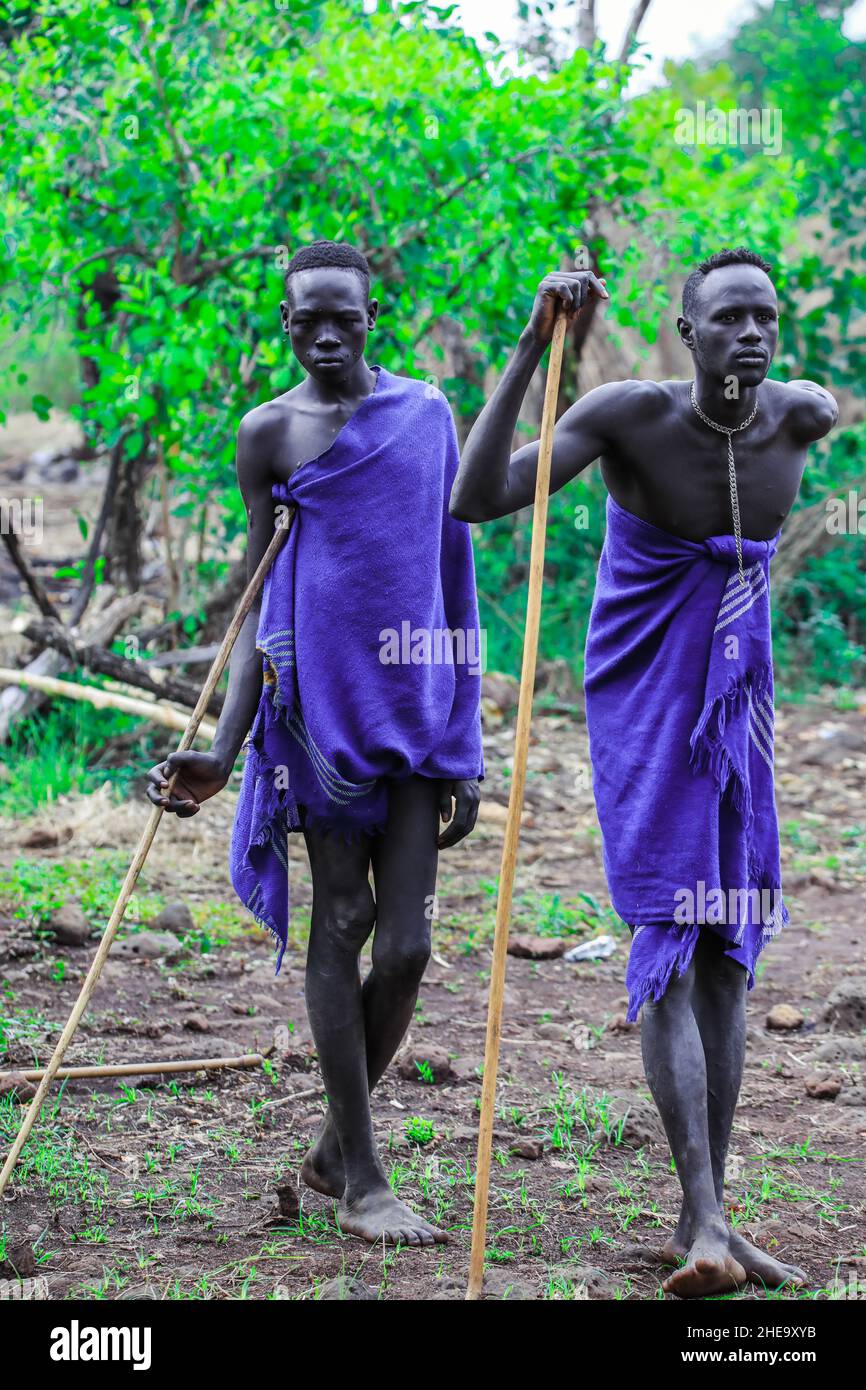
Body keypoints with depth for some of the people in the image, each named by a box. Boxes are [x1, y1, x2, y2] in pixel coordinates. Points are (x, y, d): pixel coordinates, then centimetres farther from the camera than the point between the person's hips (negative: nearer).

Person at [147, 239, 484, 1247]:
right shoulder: (270, 432, 3)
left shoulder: (428, 413, 10)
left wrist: (466, 747, 9)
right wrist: (223, 749, -6)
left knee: (406, 944, -2)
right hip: (321, 696, -2)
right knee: (338, 928, 0)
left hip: (415, 701, 2)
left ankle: (332, 1145, 20)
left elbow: (453, 584, 12)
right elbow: (258, 602, 3)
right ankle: (361, 1179, 8)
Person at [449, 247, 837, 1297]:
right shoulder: (626, 415, -18)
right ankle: (706, 1225, -21)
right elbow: (475, 500, -29)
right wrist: (533, 344, -34)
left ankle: (705, 1221, 11)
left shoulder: (796, 416, -6)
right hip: (642, 699, -5)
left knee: (728, 950, 4)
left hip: (736, 698, 5)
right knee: (670, 942, -16)